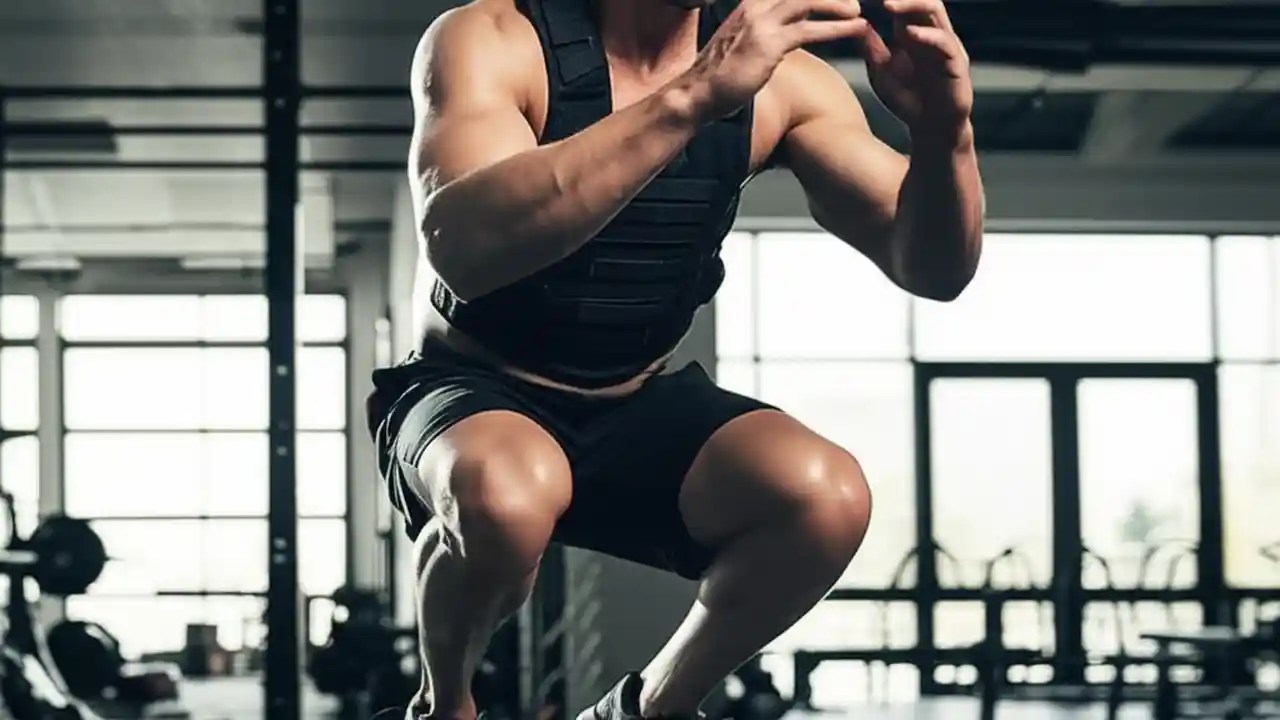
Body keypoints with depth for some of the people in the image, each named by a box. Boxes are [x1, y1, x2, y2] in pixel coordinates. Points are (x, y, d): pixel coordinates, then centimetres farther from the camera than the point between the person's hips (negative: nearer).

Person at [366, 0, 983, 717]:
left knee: (827, 496, -26)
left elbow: (933, 269, -7)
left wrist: (942, 133, -30)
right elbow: (460, 247, -38)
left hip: (639, 411, 4)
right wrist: (694, 96, -47)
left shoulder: (776, 77, -7)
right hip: (470, 392, -3)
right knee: (507, 496, -38)